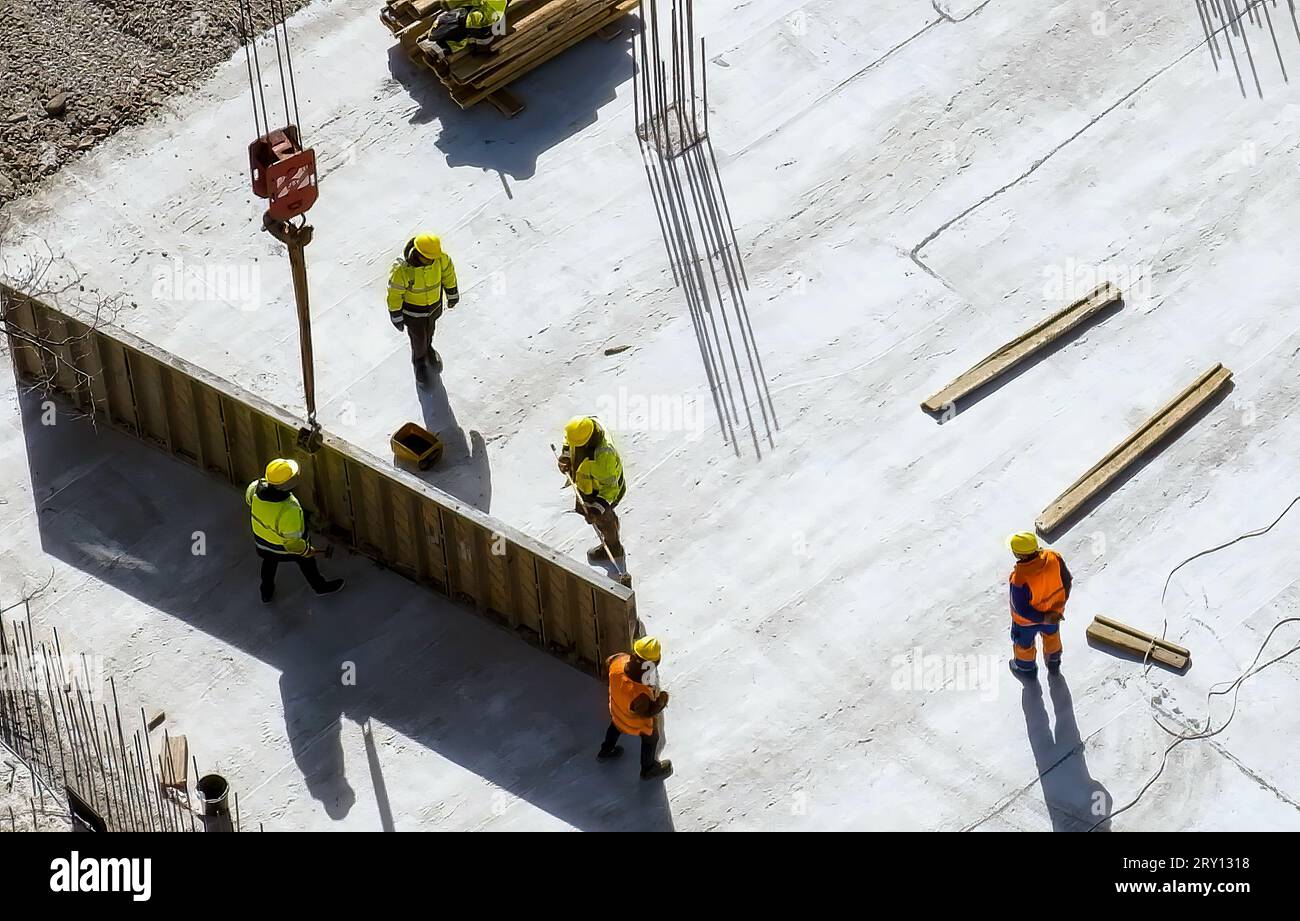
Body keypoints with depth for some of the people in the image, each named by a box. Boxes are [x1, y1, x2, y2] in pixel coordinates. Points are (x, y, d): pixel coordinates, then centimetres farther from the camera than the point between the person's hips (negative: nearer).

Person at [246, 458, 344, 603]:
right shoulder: (289, 510, -46)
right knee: (306, 561, 28)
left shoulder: (256, 488, -31)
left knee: (269, 563, 35)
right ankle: (320, 586, 55)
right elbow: (292, 543, -32)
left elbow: (248, 498, -2)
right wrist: (307, 550, -12)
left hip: (261, 542, 4)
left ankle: (266, 593, 59)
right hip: (284, 548, -4)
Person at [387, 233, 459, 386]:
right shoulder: (402, 269, -41)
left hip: (434, 301, 3)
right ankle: (419, 360, 49)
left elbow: (448, 272, -9)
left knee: (429, 327, 31)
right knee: (418, 337, 18)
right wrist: (396, 317, -11)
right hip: (412, 306, -3)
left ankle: (427, 347, 62)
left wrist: (453, 295, 5)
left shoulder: (439, 257, -31)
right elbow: (394, 293, -24)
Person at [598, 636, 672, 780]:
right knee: (651, 739, 27)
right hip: (637, 723, -5)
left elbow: (607, 663, -10)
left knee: (616, 727, 39)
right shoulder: (640, 695, -50)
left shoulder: (618, 661, -36)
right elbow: (648, 712, -30)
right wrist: (662, 698, -17)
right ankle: (648, 769, 54)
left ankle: (605, 751, 66)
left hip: (616, 711, 5)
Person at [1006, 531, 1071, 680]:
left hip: (1028, 618, -4)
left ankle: (1026, 669, 57)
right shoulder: (1054, 558, -30)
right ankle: (1053, 664, 61)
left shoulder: (1020, 579, -42)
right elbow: (1067, 581, -12)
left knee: (1024, 642, 29)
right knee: (1051, 634, 35)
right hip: (1054, 609, 4)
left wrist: (1044, 618, -17)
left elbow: (1022, 610, -30)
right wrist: (1060, 604, 2)